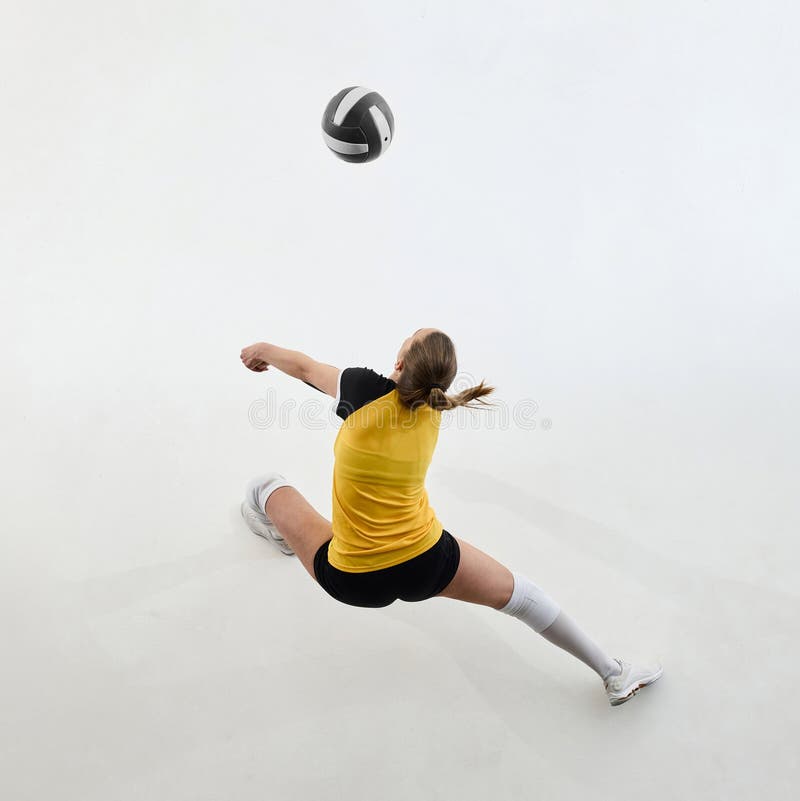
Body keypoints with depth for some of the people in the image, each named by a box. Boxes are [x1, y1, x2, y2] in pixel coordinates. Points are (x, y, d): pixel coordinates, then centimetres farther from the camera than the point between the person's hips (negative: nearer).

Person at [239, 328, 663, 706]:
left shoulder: (367, 389, -18)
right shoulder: (432, 413, -4)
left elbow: (305, 367, 0)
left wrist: (265, 350, 22)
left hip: (352, 581, -2)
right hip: (428, 566, 3)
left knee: (265, 487, 17)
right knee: (518, 593, 21)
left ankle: (279, 533, 53)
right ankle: (615, 674, 31)